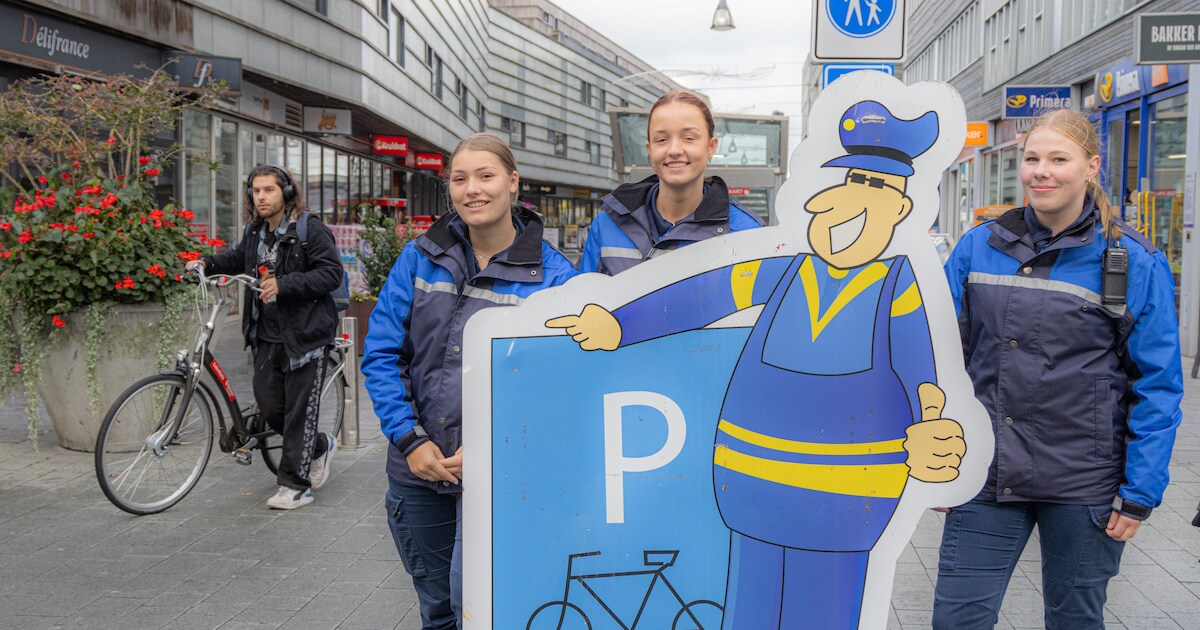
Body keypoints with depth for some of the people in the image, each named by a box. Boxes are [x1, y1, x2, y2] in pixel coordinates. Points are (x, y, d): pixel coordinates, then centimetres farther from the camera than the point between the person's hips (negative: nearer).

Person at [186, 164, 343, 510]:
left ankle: (294, 485, 10)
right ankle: (320, 446, 33)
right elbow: (239, 257, 32)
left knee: (299, 410, -1)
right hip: (267, 337, 7)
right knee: (269, 406, 8)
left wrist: (284, 284, -24)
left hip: (304, 335, -7)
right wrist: (207, 263, 15)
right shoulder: (256, 232, 12)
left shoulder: (311, 229, -11)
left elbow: (331, 273, -17)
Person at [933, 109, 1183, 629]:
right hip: (987, 475, 2)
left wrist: (1140, 495, -8)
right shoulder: (979, 247, 3)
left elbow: (1158, 387, -4)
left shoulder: (1135, 264, -4)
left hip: (1083, 486, -2)